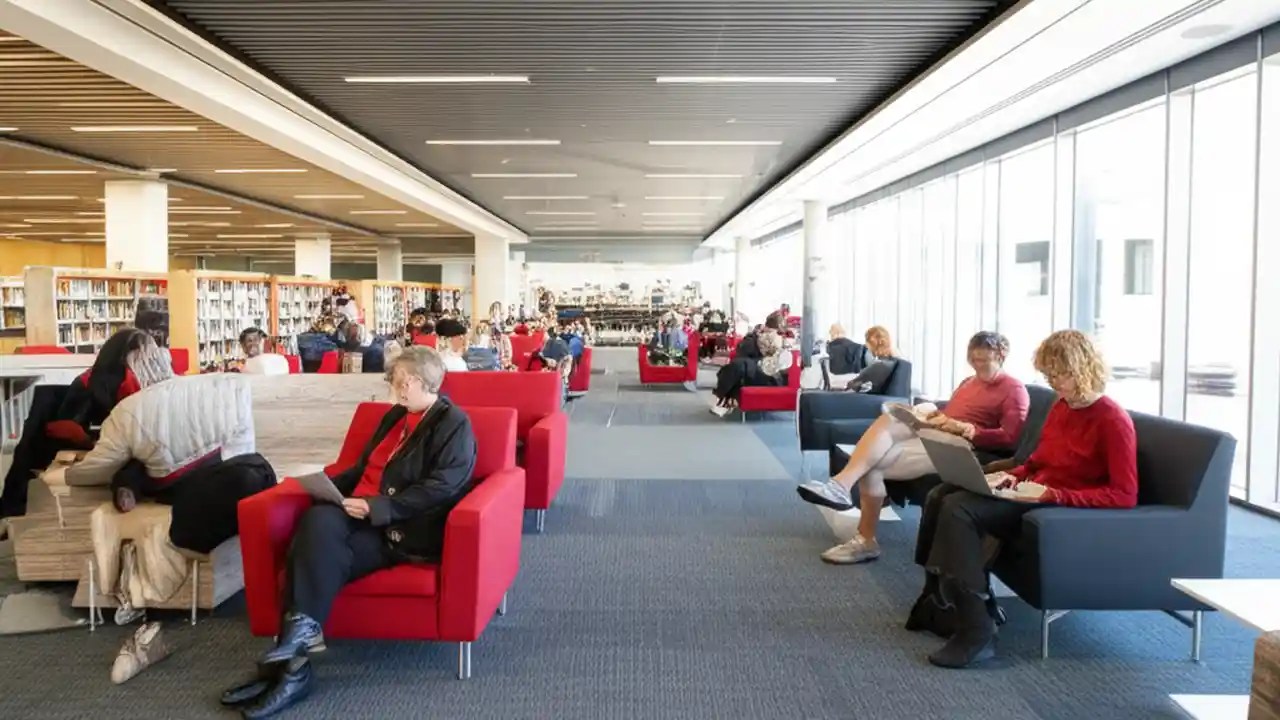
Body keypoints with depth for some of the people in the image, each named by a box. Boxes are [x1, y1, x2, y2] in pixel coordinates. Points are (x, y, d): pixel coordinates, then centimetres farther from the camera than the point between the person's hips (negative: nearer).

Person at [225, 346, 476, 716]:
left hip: (401, 529, -6)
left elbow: (440, 488, -15)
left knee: (321, 552, -27)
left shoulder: (454, 424, -4)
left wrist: (376, 507, -21)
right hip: (363, 515, 6)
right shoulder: (395, 416, 20)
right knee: (317, 521, -25)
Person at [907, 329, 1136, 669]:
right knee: (940, 496, -5)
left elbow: (1125, 496, -18)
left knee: (958, 508, -27)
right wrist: (1010, 476, 1)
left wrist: (1052, 494, -25)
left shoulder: (1113, 421, -12)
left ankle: (976, 632, -24)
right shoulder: (1060, 407, 12)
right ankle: (938, 600, 6)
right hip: (1033, 494, 9)